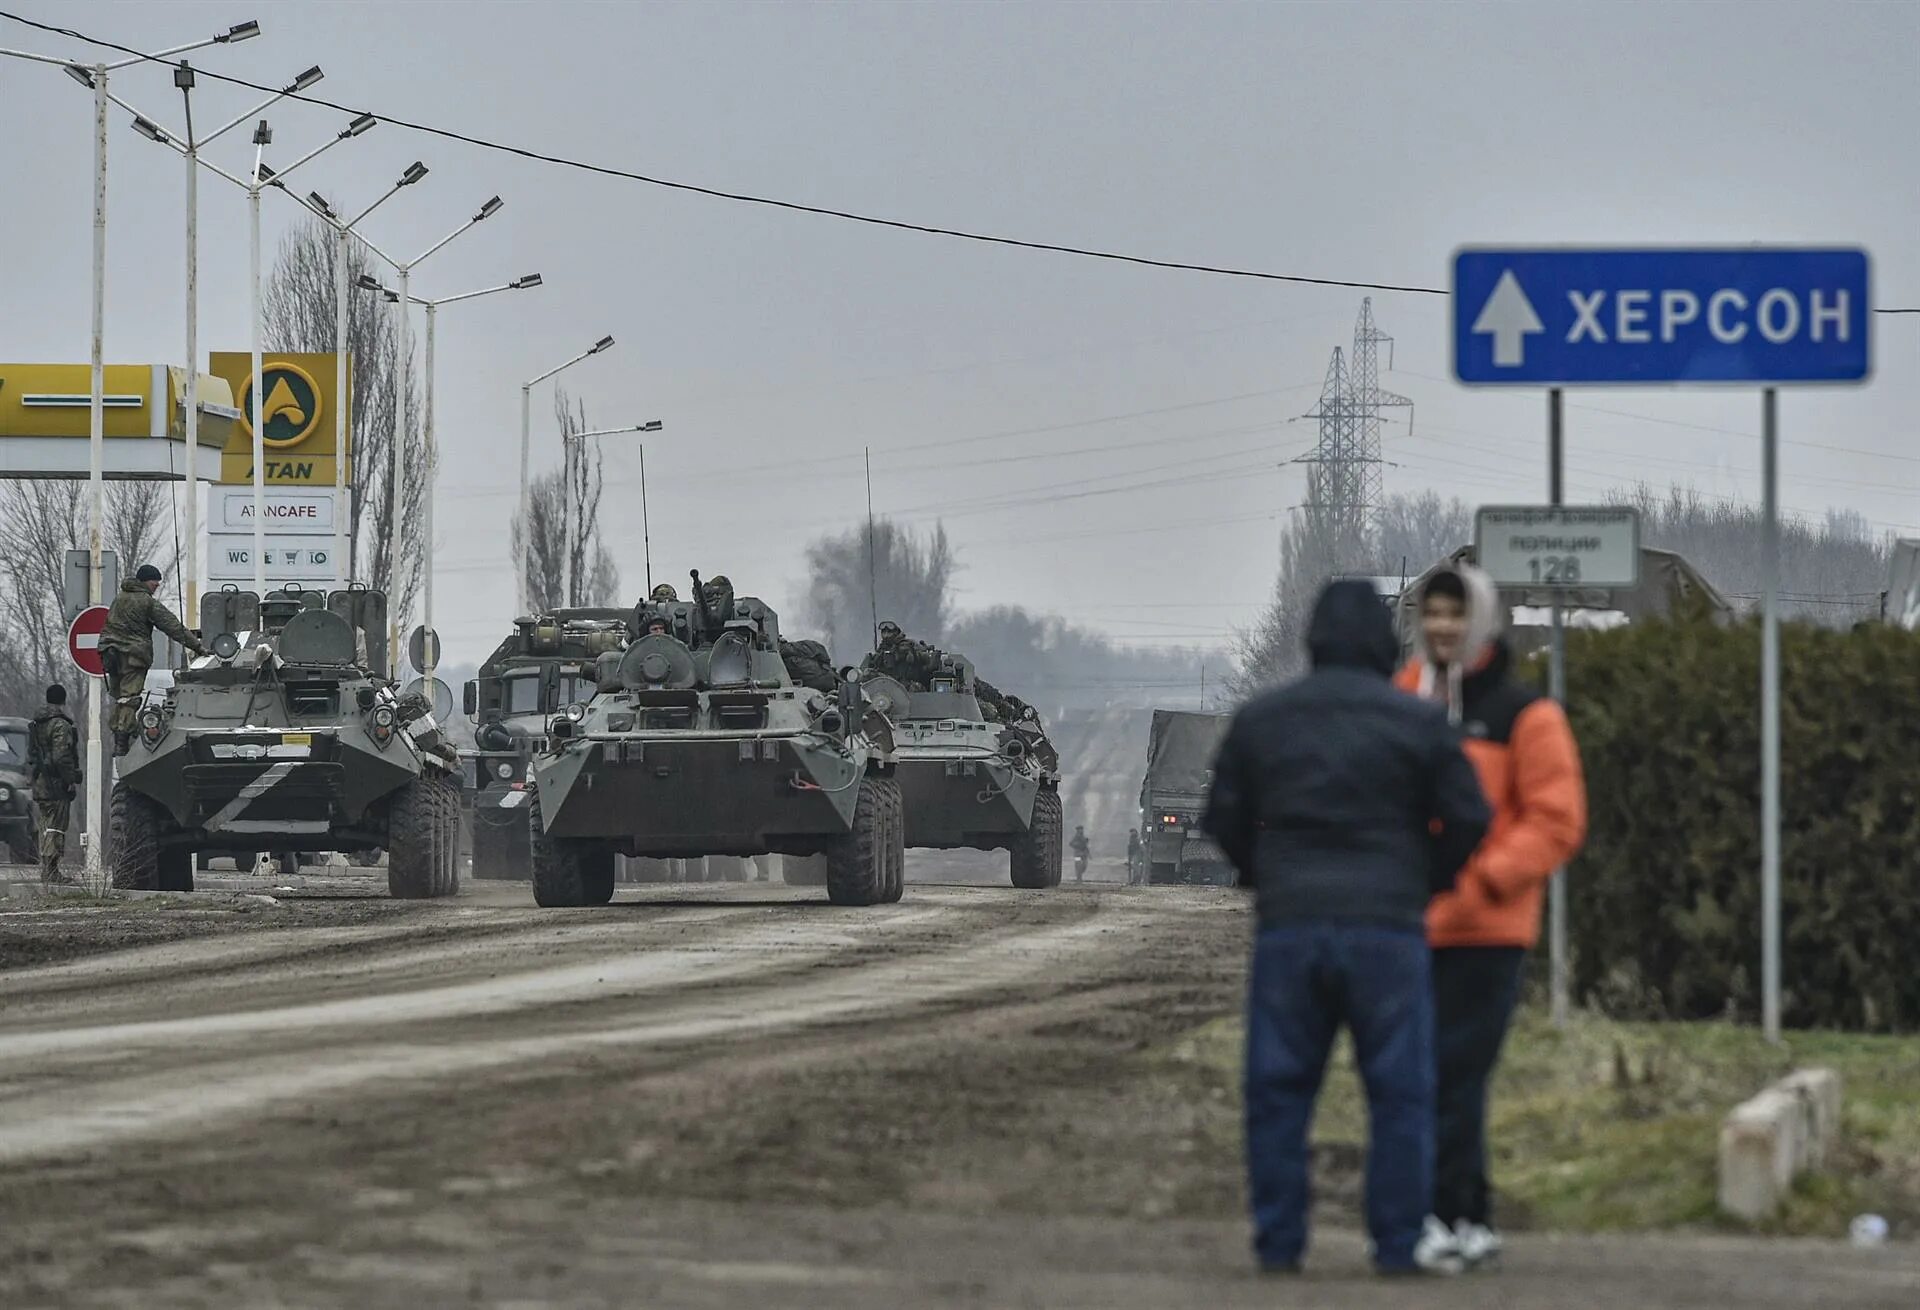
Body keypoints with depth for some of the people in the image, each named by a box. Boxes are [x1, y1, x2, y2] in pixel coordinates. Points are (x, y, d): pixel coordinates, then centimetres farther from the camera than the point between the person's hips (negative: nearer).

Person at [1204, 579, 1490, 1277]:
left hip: (1289, 925, 2)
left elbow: (1225, 819, 11)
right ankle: (1400, 1241, -1)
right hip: (1387, 927, -2)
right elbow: (1467, 819, 1)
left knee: (1279, 1090, 6)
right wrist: (1426, 880, 18)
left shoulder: (1259, 719, 7)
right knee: (1399, 1090, 2)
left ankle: (1278, 1243, 5)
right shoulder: (1419, 722, 0)